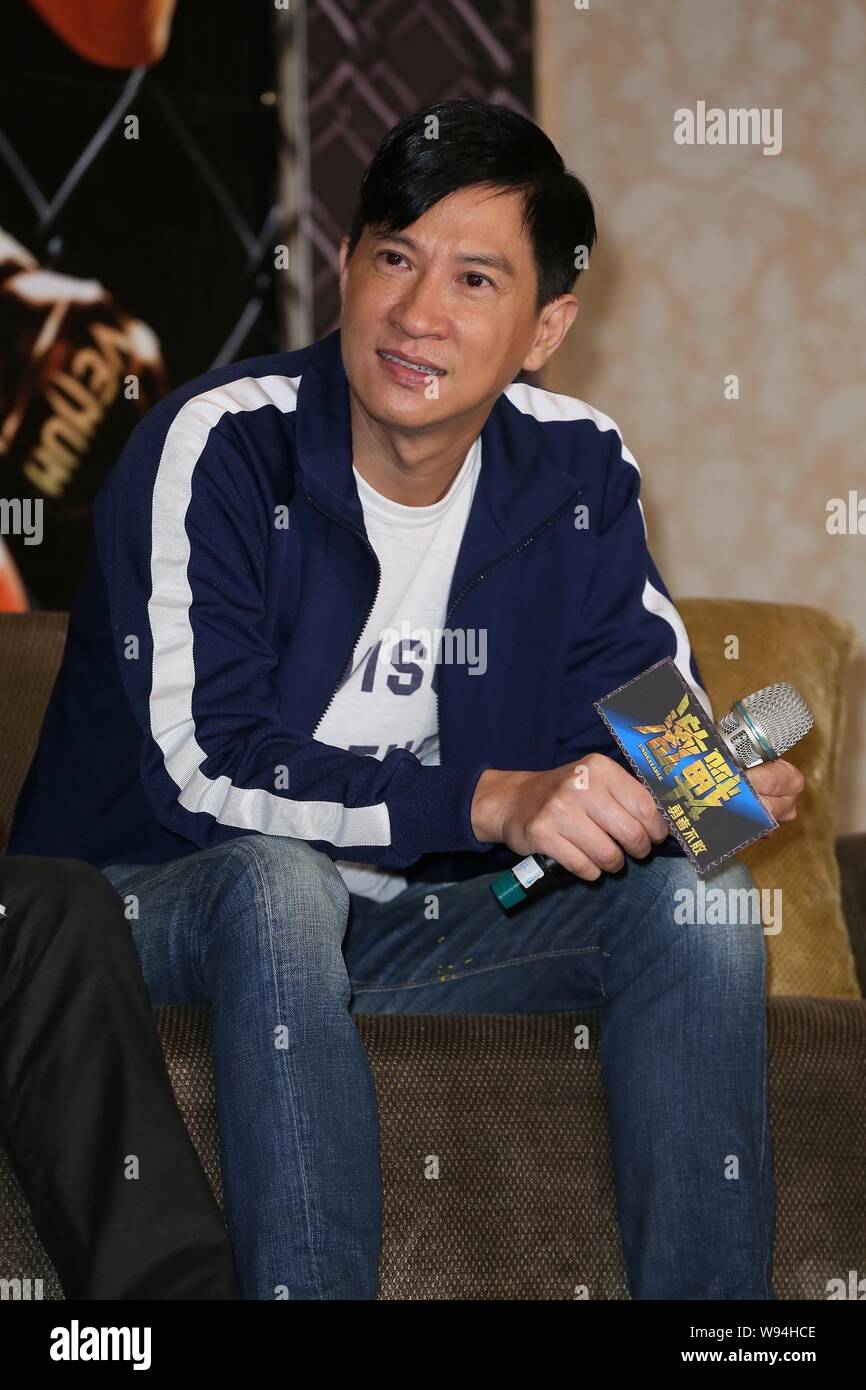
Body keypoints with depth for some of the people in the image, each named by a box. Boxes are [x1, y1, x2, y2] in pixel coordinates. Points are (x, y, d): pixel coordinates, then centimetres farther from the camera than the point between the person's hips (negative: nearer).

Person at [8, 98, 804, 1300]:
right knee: (278, 881, -38)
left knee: (696, 898, -15)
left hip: (412, 908, 5)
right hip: (160, 900, -5)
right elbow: (202, 763, -27)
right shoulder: (217, 448, -19)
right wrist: (488, 800, -37)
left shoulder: (578, 470, -3)